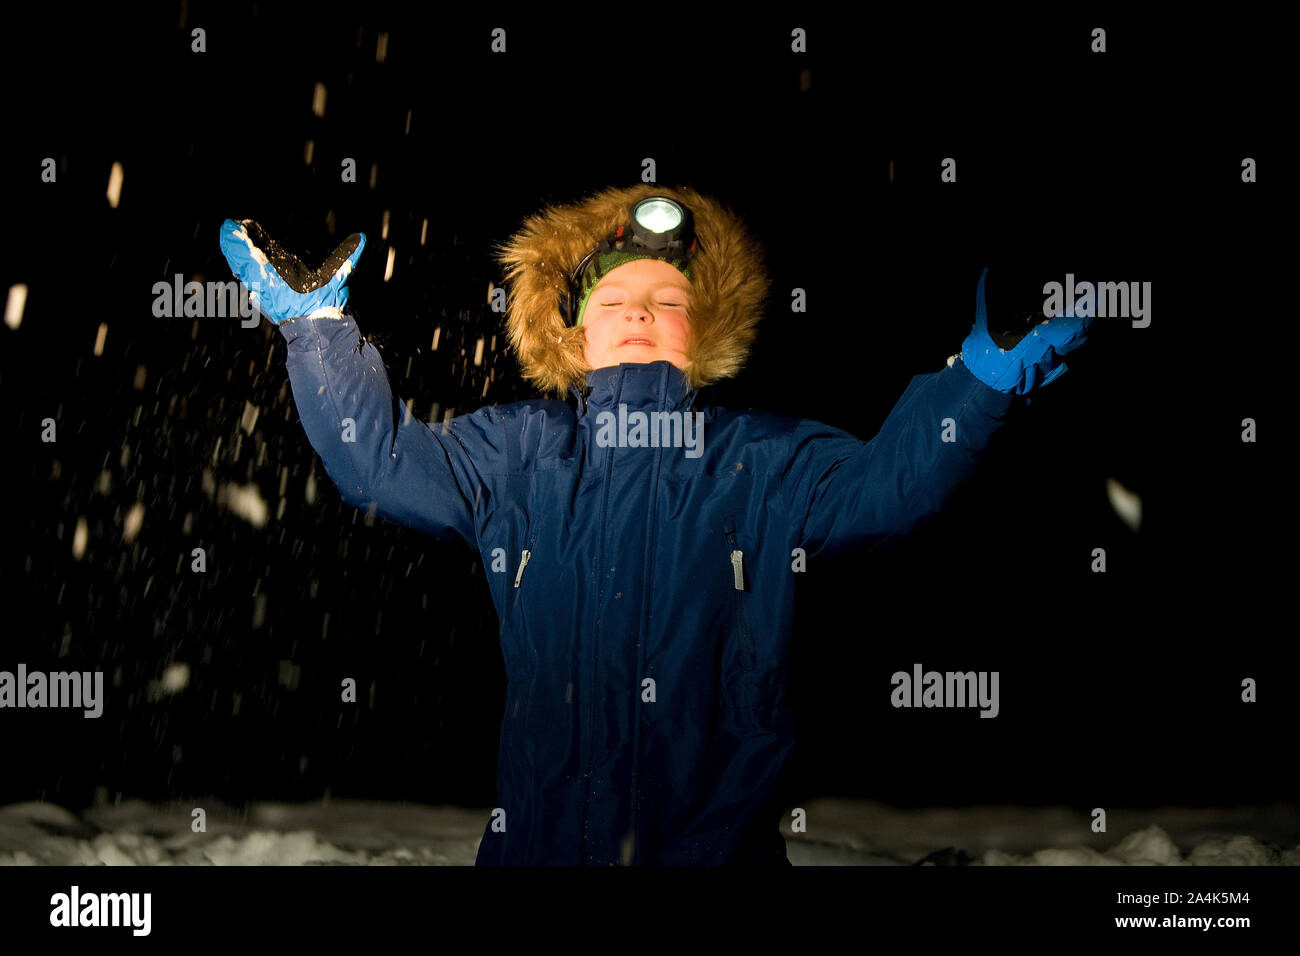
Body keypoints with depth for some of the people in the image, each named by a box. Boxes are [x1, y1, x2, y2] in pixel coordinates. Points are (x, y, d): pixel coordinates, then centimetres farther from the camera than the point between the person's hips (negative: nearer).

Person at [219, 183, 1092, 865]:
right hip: (538, 834, 1)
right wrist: (319, 326, -4)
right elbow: (381, 458, 3)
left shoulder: (765, 464, 4)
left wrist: (978, 380, -23)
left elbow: (888, 481, -9)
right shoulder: (514, 454, 9)